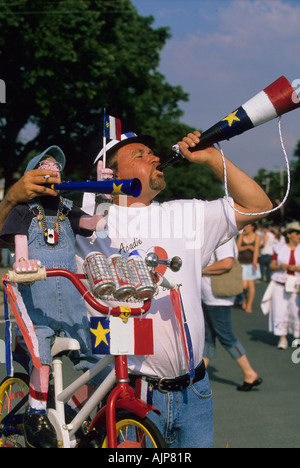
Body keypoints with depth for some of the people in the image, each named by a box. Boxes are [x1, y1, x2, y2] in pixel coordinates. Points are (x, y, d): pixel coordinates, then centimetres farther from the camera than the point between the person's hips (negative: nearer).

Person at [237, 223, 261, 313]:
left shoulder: (256, 237, -4)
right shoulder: (242, 236, 2)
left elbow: (256, 250, -14)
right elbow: (238, 248, -4)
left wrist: (254, 262, -25)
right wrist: (248, 247, -19)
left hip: (251, 264, -1)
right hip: (242, 264, 1)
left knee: (251, 285, 0)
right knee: (244, 285, -8)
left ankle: (249, 305, 13)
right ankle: (245, 298, 24)